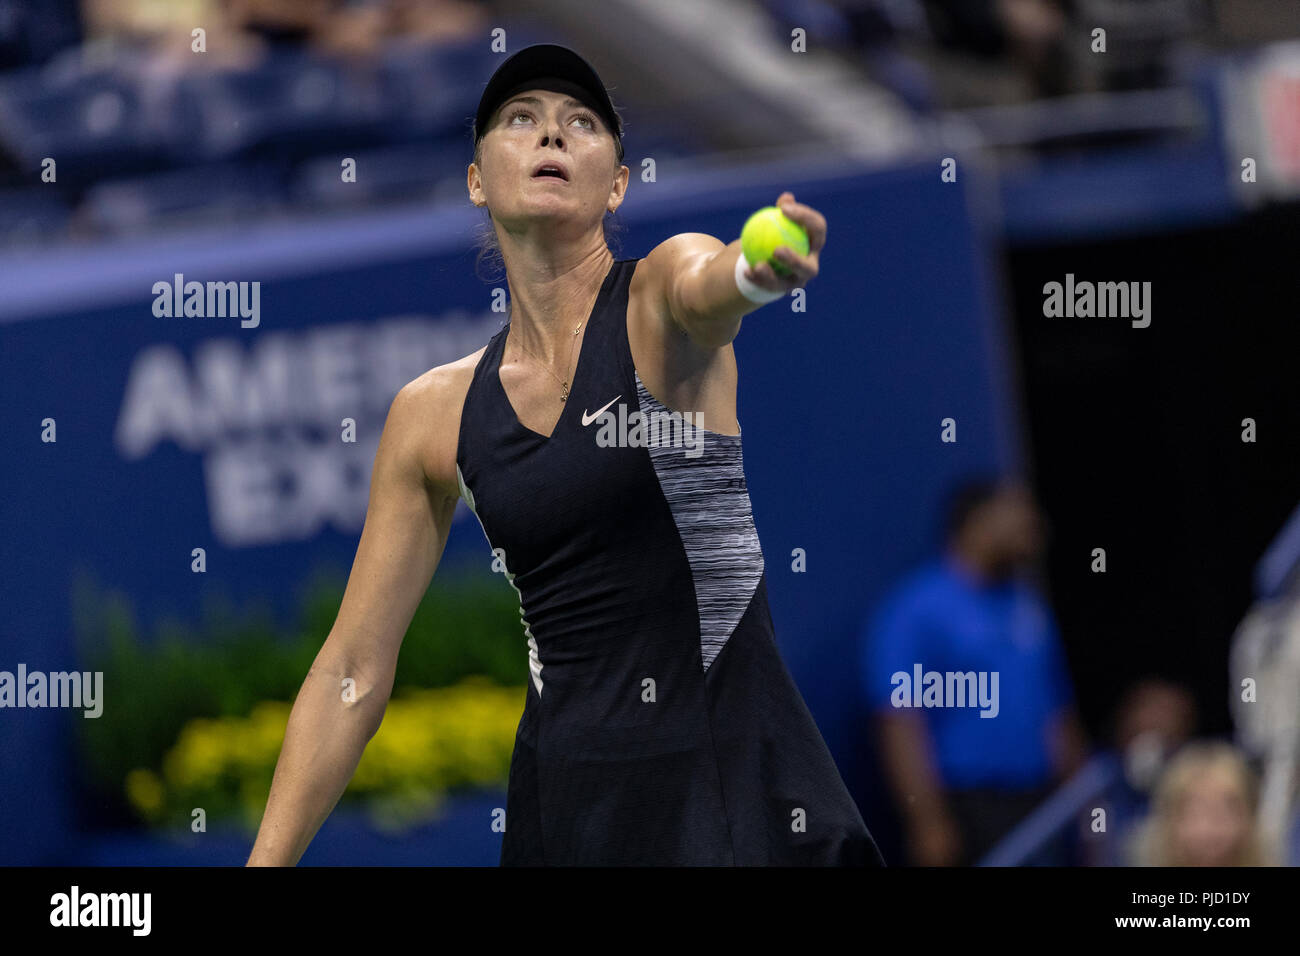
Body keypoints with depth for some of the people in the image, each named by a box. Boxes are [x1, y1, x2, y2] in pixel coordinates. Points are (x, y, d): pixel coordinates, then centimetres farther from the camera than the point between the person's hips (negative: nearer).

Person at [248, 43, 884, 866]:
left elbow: (706, 284, -31)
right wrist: (267, 860, 2)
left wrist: (755, 268, -55)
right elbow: (354, 673, 9)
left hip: (735, 781, -4)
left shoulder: (658, 299, -4)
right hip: (567, 794, 4)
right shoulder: (435, 413, 6)